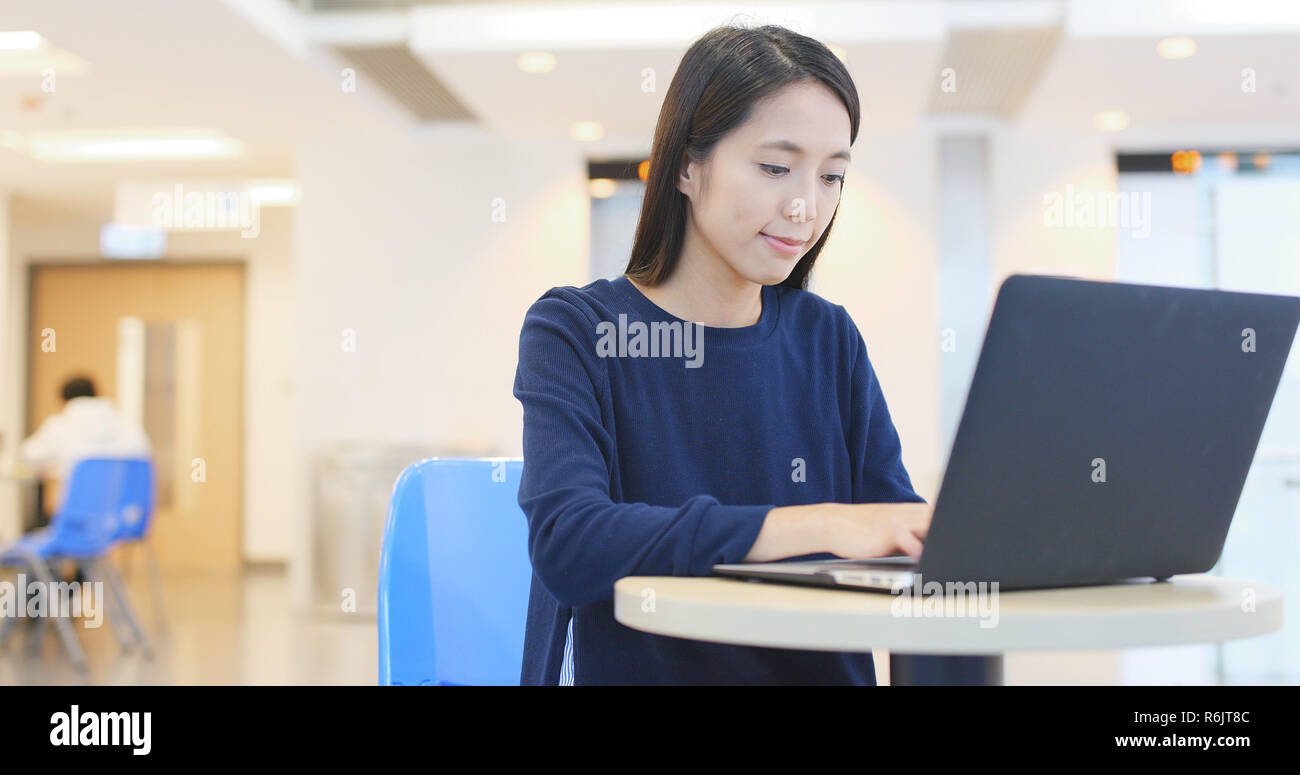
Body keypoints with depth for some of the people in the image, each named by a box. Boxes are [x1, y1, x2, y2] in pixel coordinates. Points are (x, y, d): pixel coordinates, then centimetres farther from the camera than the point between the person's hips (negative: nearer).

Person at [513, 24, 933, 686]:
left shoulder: (828, 339, 10)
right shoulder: (572, 332, -4)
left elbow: (899, 521, 6)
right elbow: (565, 545, -20)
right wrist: (819, 525, -26)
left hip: (819, 669, 3)